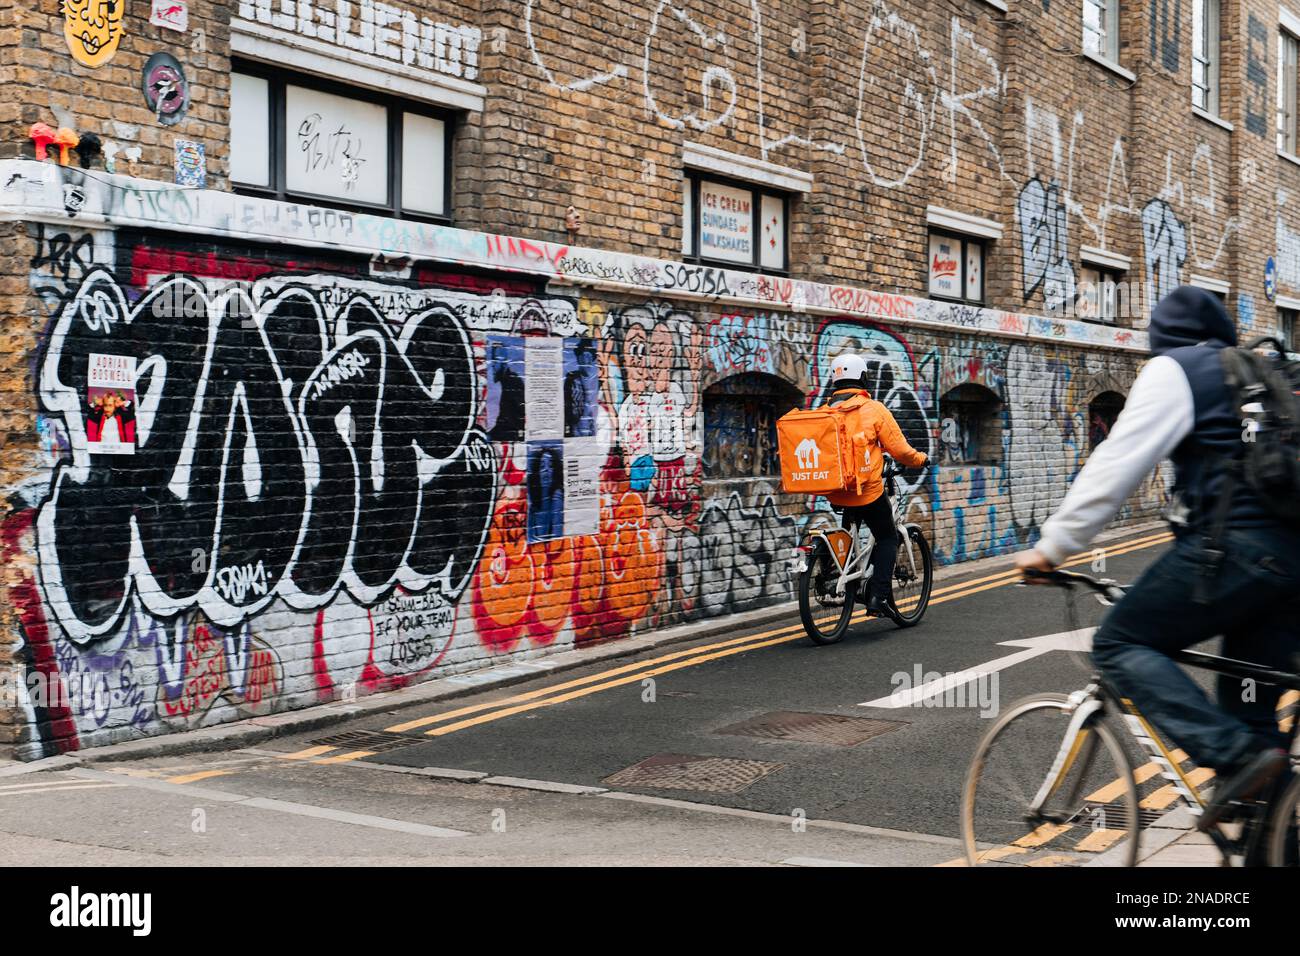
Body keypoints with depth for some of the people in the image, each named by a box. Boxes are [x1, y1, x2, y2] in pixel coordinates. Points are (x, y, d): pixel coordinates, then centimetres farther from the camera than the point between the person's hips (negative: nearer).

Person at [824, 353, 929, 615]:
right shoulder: (873, 409, -8)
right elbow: (898, 449, -6)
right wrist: (920, 459, 13)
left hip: (834, 492, 5)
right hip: (866, 490, -5)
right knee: (887, 539, 13)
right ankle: (879, 597, 0)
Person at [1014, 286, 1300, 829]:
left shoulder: (1173, 371, 3)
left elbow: (1116, 464, -5)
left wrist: (1052, 546, -2)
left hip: (1235, 543, -8)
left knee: (1120, 646, -1)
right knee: (1252, 706, 14)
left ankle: (1234, 756, -18)